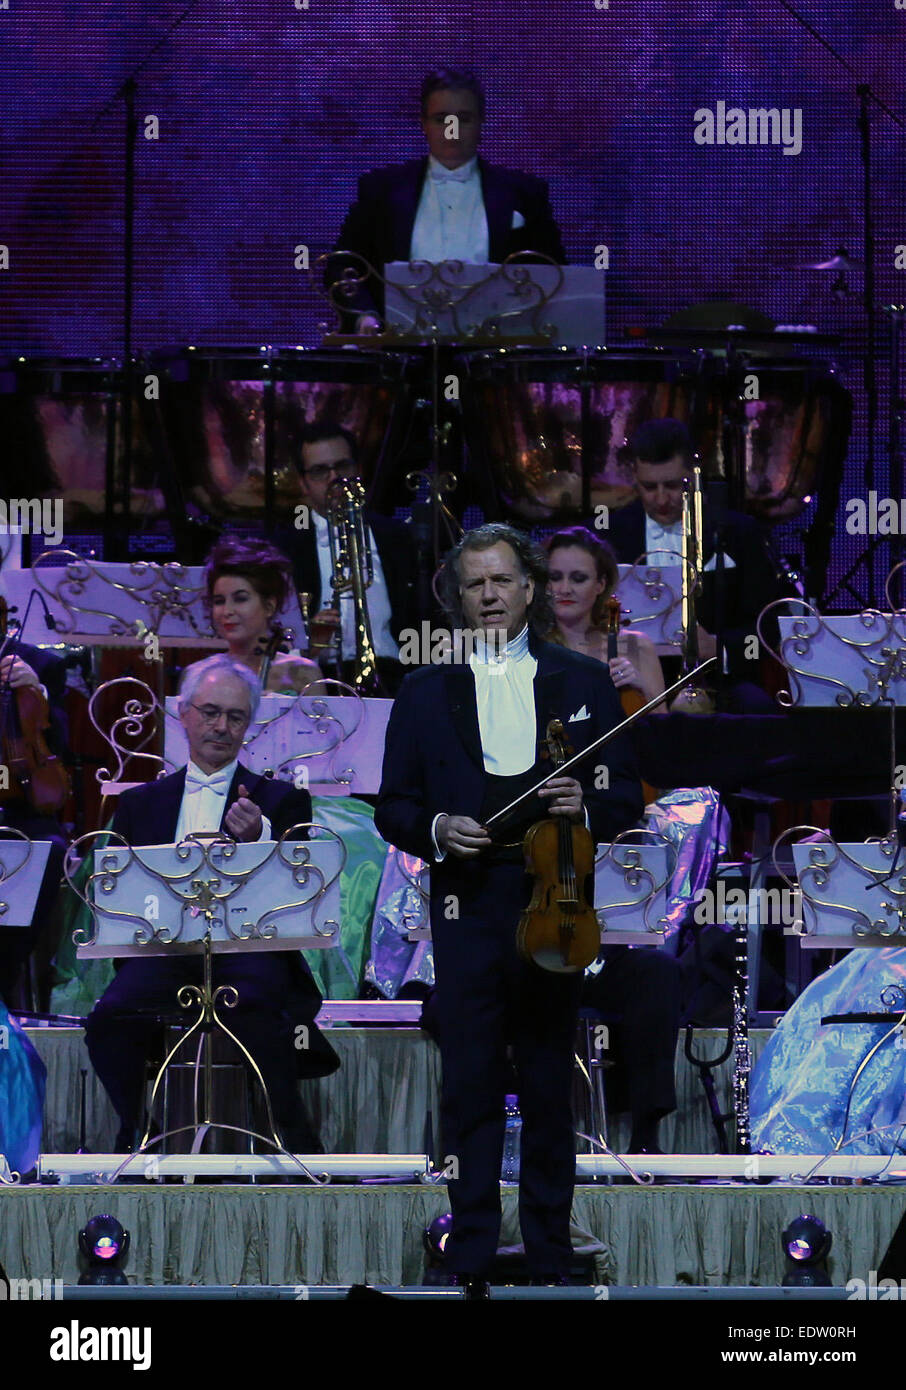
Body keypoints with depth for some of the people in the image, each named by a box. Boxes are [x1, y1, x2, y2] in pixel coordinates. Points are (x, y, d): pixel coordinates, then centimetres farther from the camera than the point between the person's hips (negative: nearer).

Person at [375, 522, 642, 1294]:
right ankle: (472, 1265, 2)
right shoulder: (425, 691, 10)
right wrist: (434, 829, -10)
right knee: (470, 1088, -2)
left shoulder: (584, 681, 10)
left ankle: (551, 1259, 12)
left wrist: (585, 806, -12)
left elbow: (626, 799, 9)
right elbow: (393, 806, 10)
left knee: (551, 1090, 5)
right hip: (468, 907, 0)